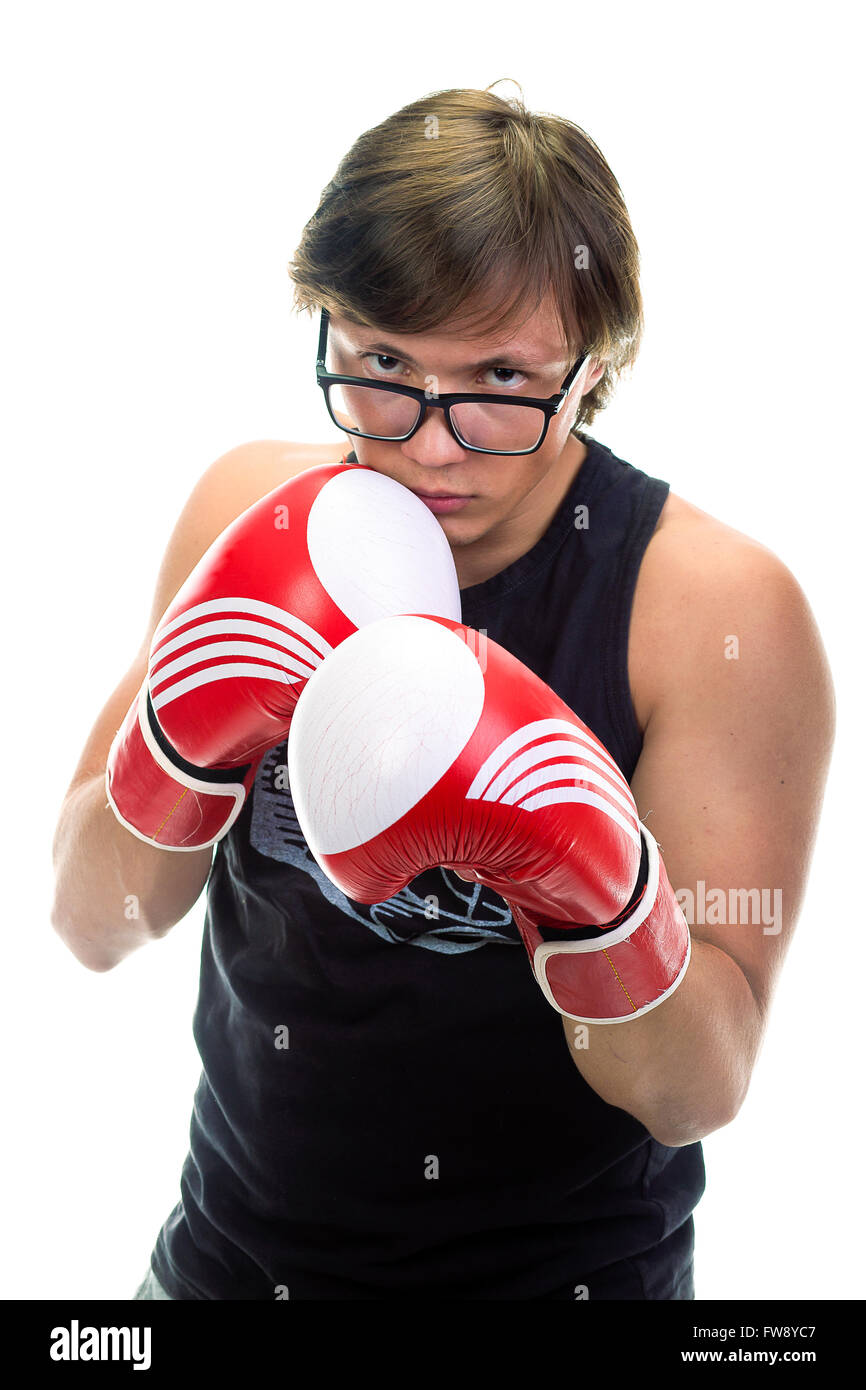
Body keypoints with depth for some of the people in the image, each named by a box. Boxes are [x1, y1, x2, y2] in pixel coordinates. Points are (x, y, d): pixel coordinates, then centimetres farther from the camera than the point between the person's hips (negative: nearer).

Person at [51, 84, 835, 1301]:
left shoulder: (723, 607, -20)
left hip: (562, 1266, -3)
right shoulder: (254, 511, -10)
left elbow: (697, 1093, -20)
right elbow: (96, 931, -8)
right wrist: (184, 732, -26)